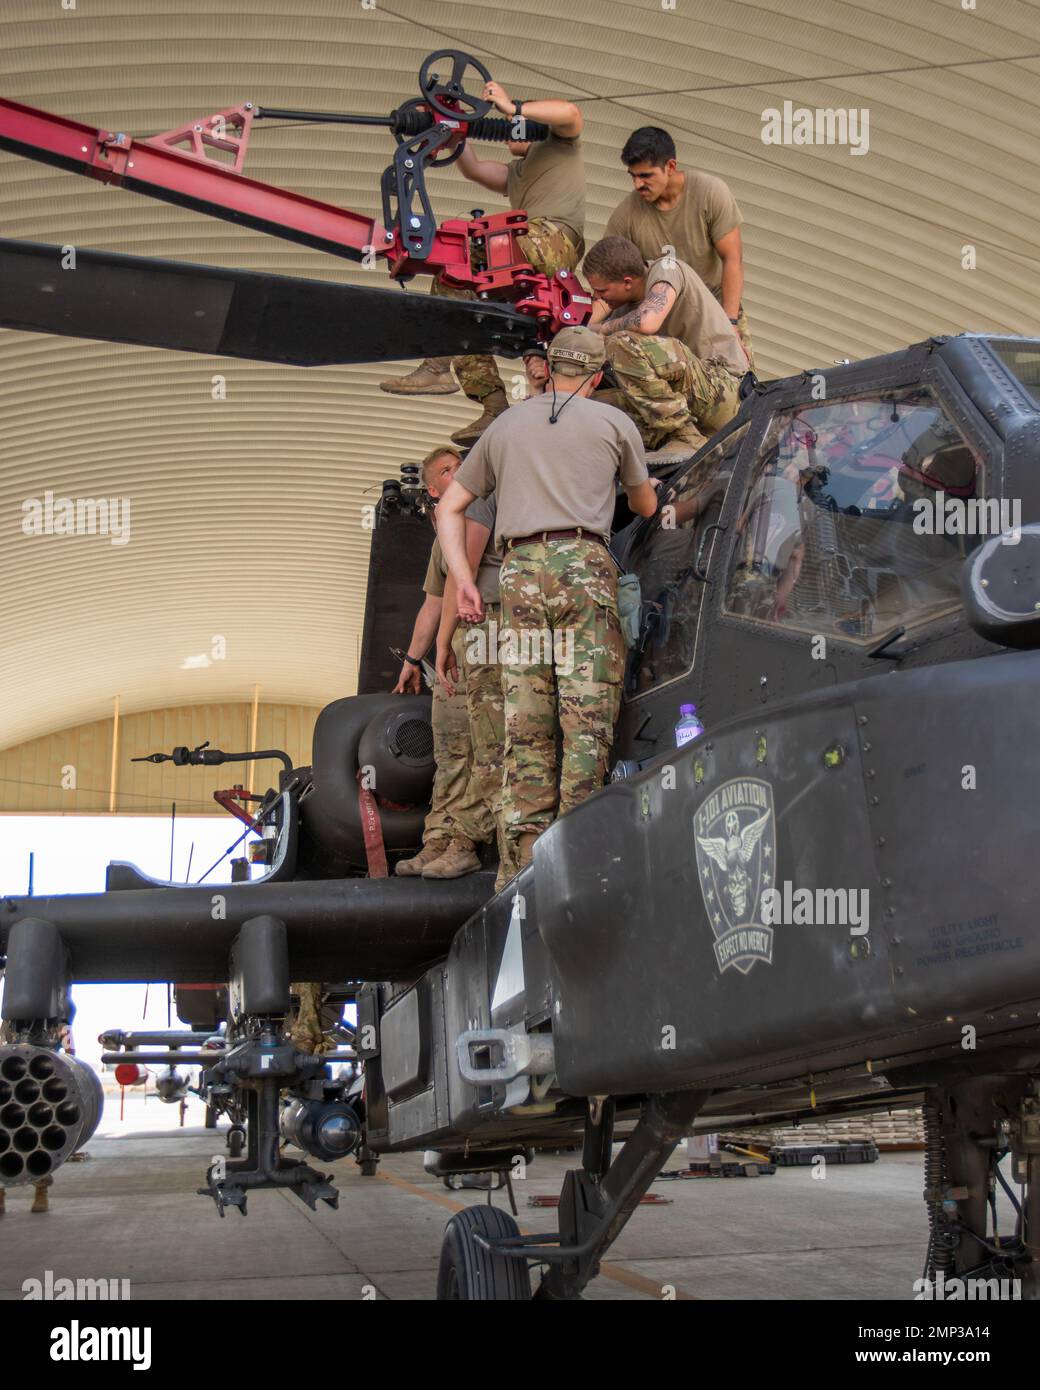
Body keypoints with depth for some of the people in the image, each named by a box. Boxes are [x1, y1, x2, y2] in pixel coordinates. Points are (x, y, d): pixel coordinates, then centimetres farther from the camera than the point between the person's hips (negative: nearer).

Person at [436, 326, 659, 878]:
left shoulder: (505, 425, 24)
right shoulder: (614, 423, 16)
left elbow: (450, 506, 22)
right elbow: (646, 507, 28)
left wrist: (464, 581, 13)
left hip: (519, 570, 3)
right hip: (584, 564, -3)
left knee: (526, 725, 2)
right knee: (588, 714, -6)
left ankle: (529, 852, -2)